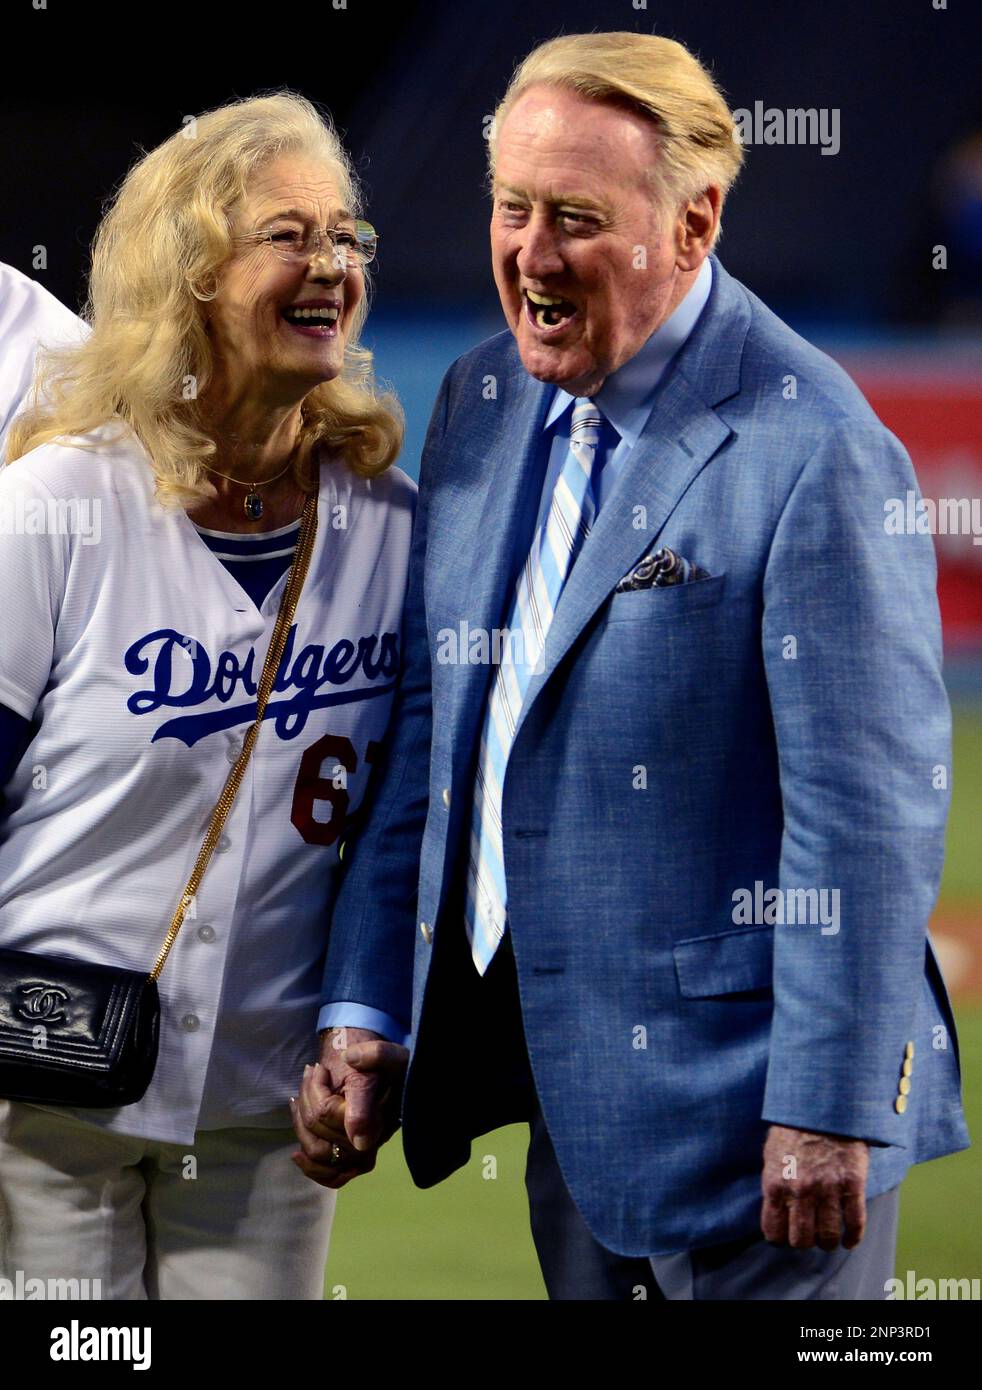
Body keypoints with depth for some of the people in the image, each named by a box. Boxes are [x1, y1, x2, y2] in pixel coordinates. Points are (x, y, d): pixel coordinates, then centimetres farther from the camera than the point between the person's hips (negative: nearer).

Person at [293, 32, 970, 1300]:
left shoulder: (812, 454, -17)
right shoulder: (482, 402, 7)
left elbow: (868, 810, -18)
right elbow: (428, 727, 13)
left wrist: (827, 1113, -18)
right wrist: (366, 1015, 9)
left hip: (736, 1095, -7)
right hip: (573, 1096, 7)